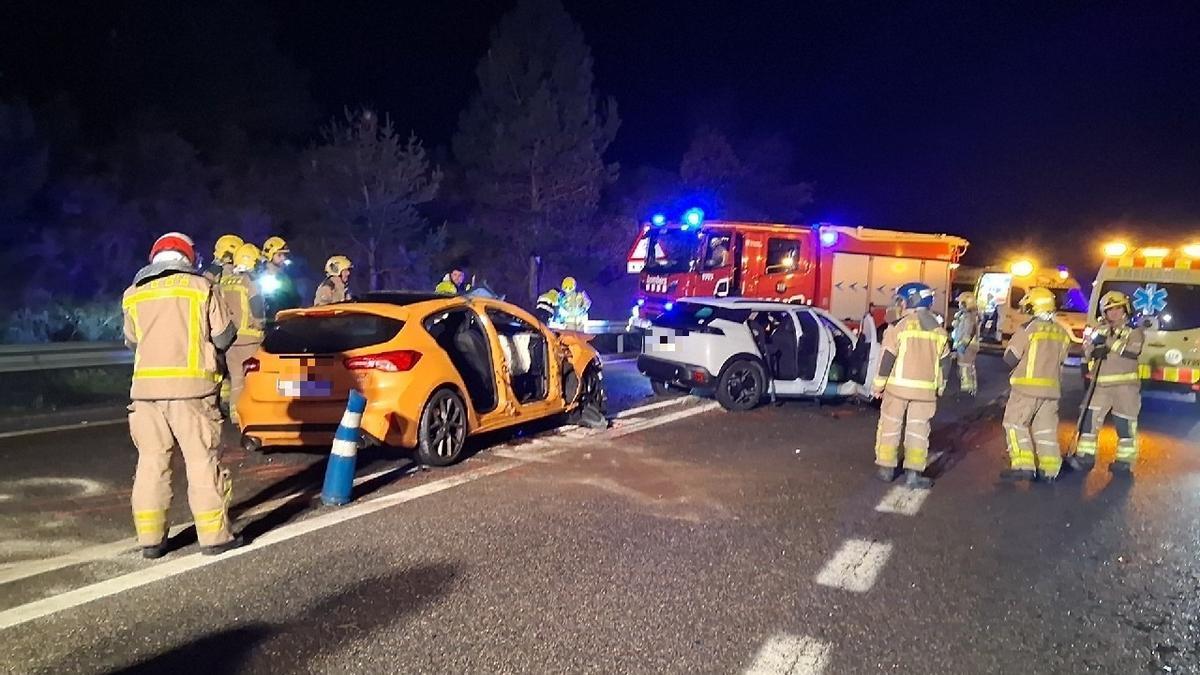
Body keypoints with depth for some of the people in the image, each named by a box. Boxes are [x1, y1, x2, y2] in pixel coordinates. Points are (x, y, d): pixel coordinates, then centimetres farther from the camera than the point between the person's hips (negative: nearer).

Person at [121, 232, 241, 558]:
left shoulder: (134, 294, 10)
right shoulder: (201, 287, 1)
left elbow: (131, 340, 18)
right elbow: (224, 337, 2)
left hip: (146, 387, 3)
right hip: (191, 387, -3)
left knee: (151, 462, 11)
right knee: (202, 462, 1)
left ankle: (150, 539, 16)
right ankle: (215, 536, 5)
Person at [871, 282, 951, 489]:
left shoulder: (900, 326, -9)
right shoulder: (939, 330, 7)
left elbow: (887, 358, -10)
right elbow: (944, 362, 12)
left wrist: (879, 385, -2)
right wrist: (940, 388, 22)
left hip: (898, 386, -3)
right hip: (925, 389, 3)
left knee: (890, 427, 9)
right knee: (918, 430, 7)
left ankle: (886, 468, 14)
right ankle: (913, 473, 3)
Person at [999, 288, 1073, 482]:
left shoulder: (1028, 329, -14)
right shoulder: (1061, 332, 4)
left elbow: (1009, 357, -9)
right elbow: (1060, 359, 11)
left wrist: (1019, 366, 10)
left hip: (1027, 387, -5)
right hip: (1052, 388, 6)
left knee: (1015, 424, 3)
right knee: (1046, 428, 13)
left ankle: (1023, 465, -5)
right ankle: (1049, 469, 15)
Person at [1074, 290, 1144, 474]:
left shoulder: (1134, 330, 2)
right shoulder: (1100, 329, 13)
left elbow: (1132, 351, -17)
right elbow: (1087, 353, 4)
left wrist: (1109, 342, -17)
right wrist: (1096, 341, -14)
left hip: (1125, 384, -3)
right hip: (1101, 384, 3)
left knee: (1124, 423, 2)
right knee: (1090, 419, -2)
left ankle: (1124, 461, 15)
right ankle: (1085, 458, 6)